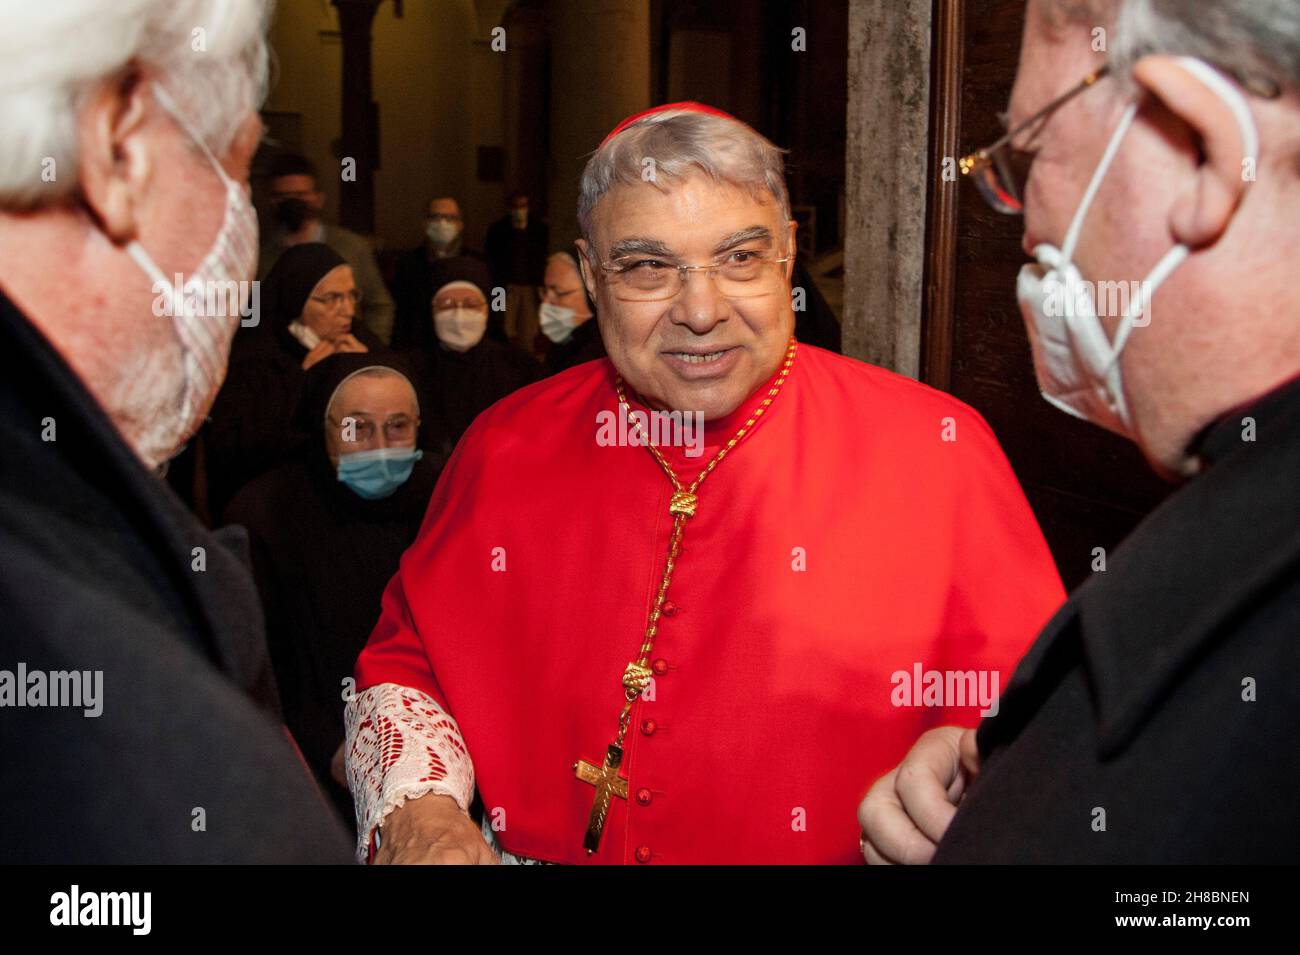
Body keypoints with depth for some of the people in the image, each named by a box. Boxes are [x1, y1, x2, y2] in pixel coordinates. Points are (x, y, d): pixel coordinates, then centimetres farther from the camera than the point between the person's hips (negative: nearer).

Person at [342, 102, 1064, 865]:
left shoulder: (936, 451, -5)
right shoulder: (507, 447, 3)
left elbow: (1027, 705, -1)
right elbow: (404, 660, 11)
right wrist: (420, 815, -6)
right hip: (526, 849, 2)